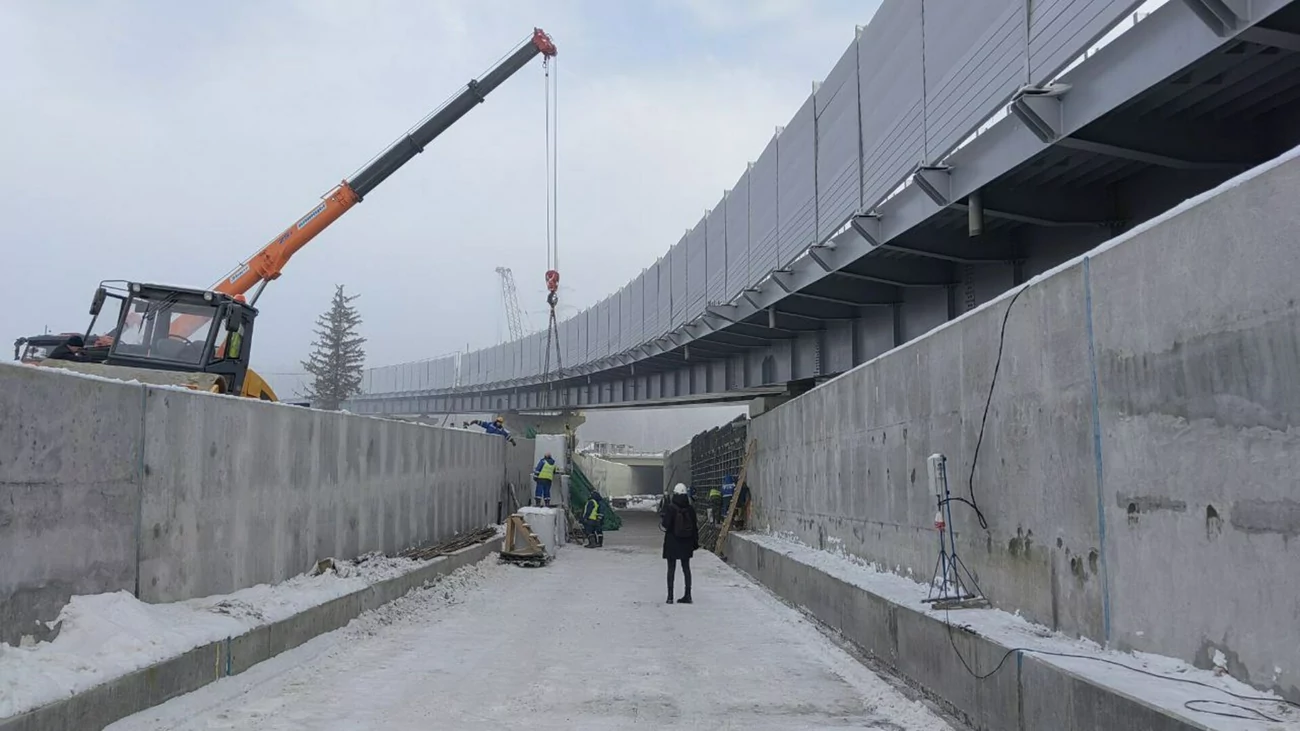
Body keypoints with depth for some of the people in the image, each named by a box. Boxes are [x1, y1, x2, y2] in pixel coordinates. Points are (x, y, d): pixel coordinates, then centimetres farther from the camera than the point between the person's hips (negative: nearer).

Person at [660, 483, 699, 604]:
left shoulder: (669, 508, -13)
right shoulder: (690, 509, -2)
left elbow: (666, 524, -16)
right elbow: (695, 527, 2)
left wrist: (661, 517, 4)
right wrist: (695, 542, 10)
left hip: (672, 542, -3)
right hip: (686, 542, 3)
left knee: (671, 569, 4)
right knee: (686, 568, 12)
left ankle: (670, 596, 4)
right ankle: (687, 595, 13)